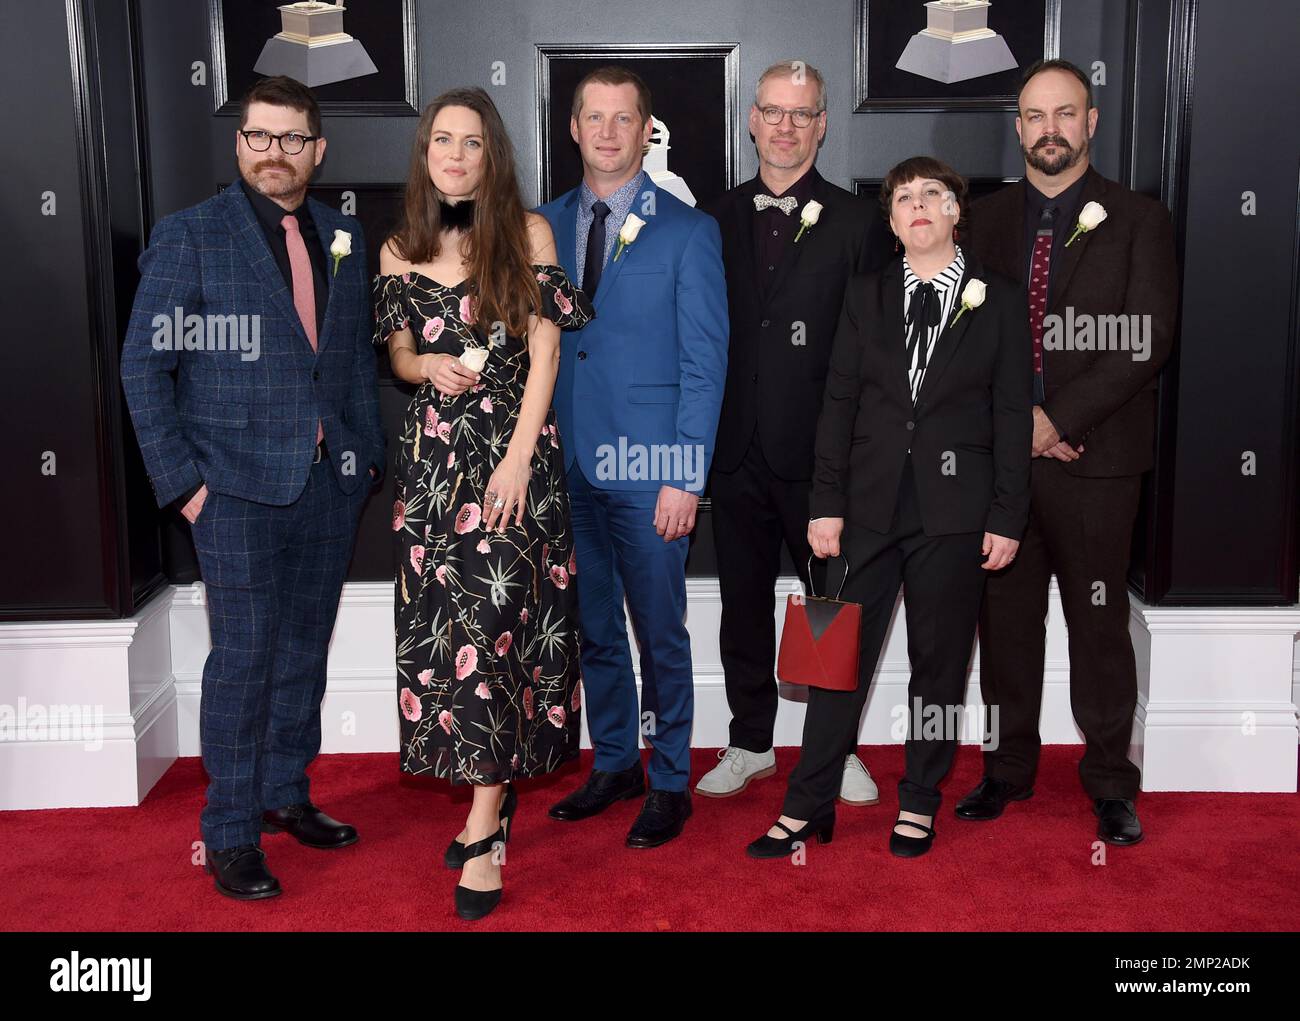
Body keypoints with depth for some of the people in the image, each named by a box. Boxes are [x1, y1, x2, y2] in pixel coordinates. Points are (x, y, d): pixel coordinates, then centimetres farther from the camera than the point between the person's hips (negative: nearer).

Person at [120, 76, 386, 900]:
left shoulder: (345, 238, 10)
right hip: (241, 487, -4)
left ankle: (286, 794, 30)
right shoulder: (188, 237, -3)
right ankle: (231, 834, 12)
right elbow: (145, 368, -4)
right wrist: (180, 481, -9)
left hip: (331, 482, 5)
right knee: (244, 658, -1)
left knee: (305, 649, 13)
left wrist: (369, 454, 7)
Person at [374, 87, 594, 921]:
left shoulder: (528, 233, 1)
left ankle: (485, 824, -3)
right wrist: (427, 366, -8)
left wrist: (519, 456, -12)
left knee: (496, 613, -9)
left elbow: (545, 350, -3)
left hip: (517, 447, -3)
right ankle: (493, 788, 17)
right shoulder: (401, 252, 9)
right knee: (443, 615, 2)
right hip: (434, 454, 3)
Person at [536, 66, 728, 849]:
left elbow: (705, 362, -5)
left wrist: (686, 477, -12)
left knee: (661, 635, 4)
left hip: (648, 468, -4)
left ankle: (670, 784, 19)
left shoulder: (687, 231, -2)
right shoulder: (546, 224, 10)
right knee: (594, 629, 14)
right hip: (567, 464, 4)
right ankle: (615, 765, 30)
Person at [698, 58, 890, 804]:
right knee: (744, 604, 12)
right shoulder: (720, 218, 9)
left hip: (819, 454, -3)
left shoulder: (857, 222, 0)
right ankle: (751, 743, 28)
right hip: (737, 452, 3)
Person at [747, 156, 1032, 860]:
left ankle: (919, 802, 23)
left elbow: (1012, 413, 3)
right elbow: (839, 403, 5)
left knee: (939, 659, 8)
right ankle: (808, 805, 12)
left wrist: (1007, 516, -3)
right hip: (871, 502, 1)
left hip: (954, 507, -1)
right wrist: (827, 502, -1)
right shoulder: (865, 296, 9)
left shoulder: (998, 302, 5)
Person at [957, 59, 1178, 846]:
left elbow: (1149, 342, -7)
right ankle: (1009, 768, 22)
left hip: (1095, 457, -2)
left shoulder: (1139, 220, 2)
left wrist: (1060, 421, -14)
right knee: (1006, 617, 9)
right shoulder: (984, 220, 10)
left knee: (1100, 622, 3)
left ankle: (1110, 781, 17)